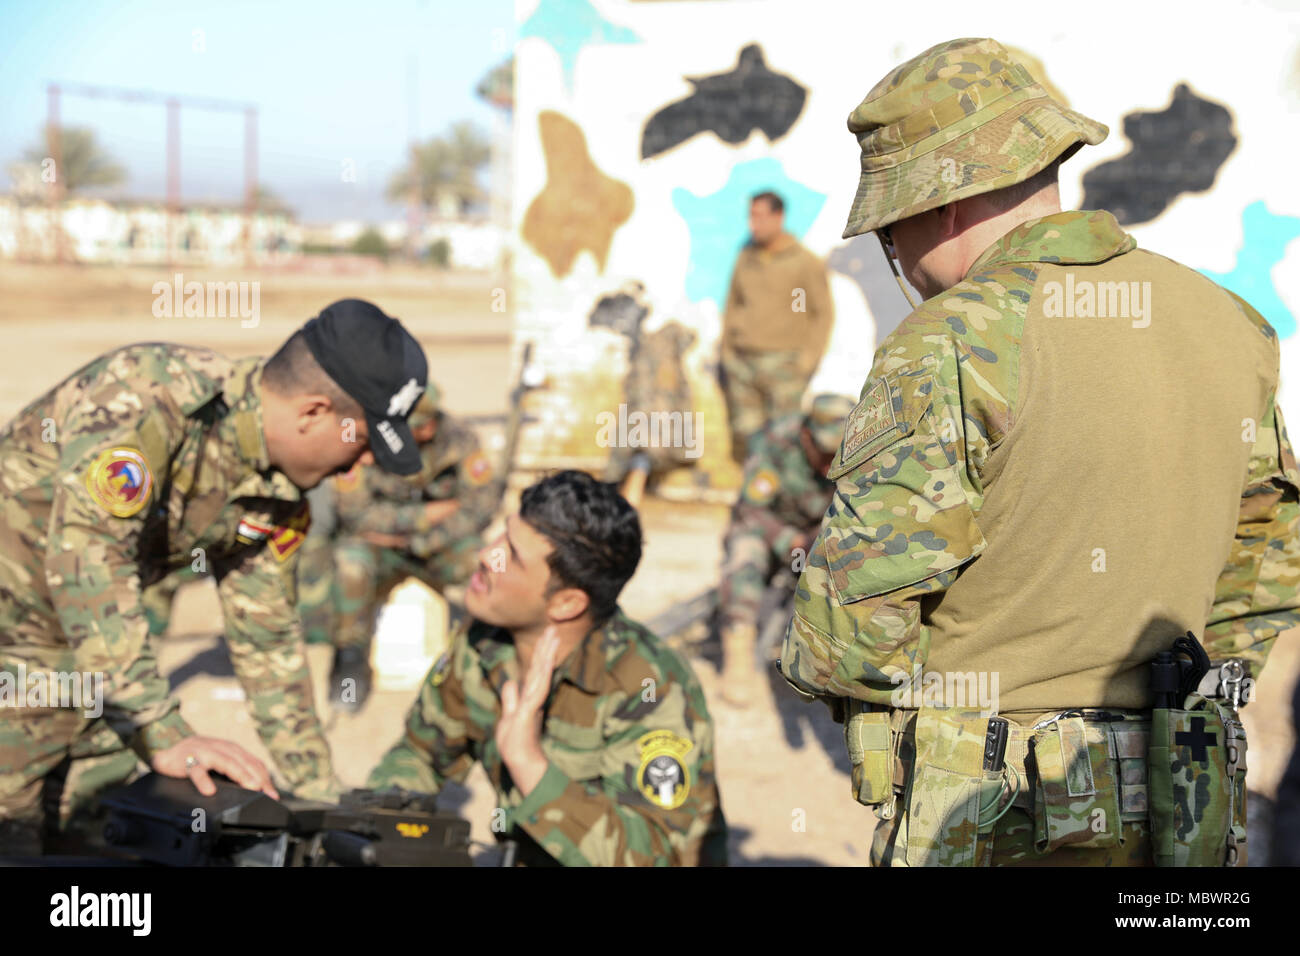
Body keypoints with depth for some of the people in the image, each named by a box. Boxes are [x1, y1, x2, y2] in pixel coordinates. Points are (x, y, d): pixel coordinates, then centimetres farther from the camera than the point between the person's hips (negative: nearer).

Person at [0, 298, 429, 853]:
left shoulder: (277, 493, -3)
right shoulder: (148, 400, -28)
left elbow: (266, 638, 7)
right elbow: (86, 561, -37)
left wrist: (321, 799, 6)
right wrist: (163, 735, -40)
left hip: (81, 659, 8)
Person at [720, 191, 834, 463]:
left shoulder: (806, 263, -2)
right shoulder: (745, 259, 11)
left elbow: (824, 312, 1)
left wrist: (809, 357, -7)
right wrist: (726, 347, 14)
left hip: (782, 363, -5)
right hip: (742, 364, 5)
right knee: (743, 435, 2)